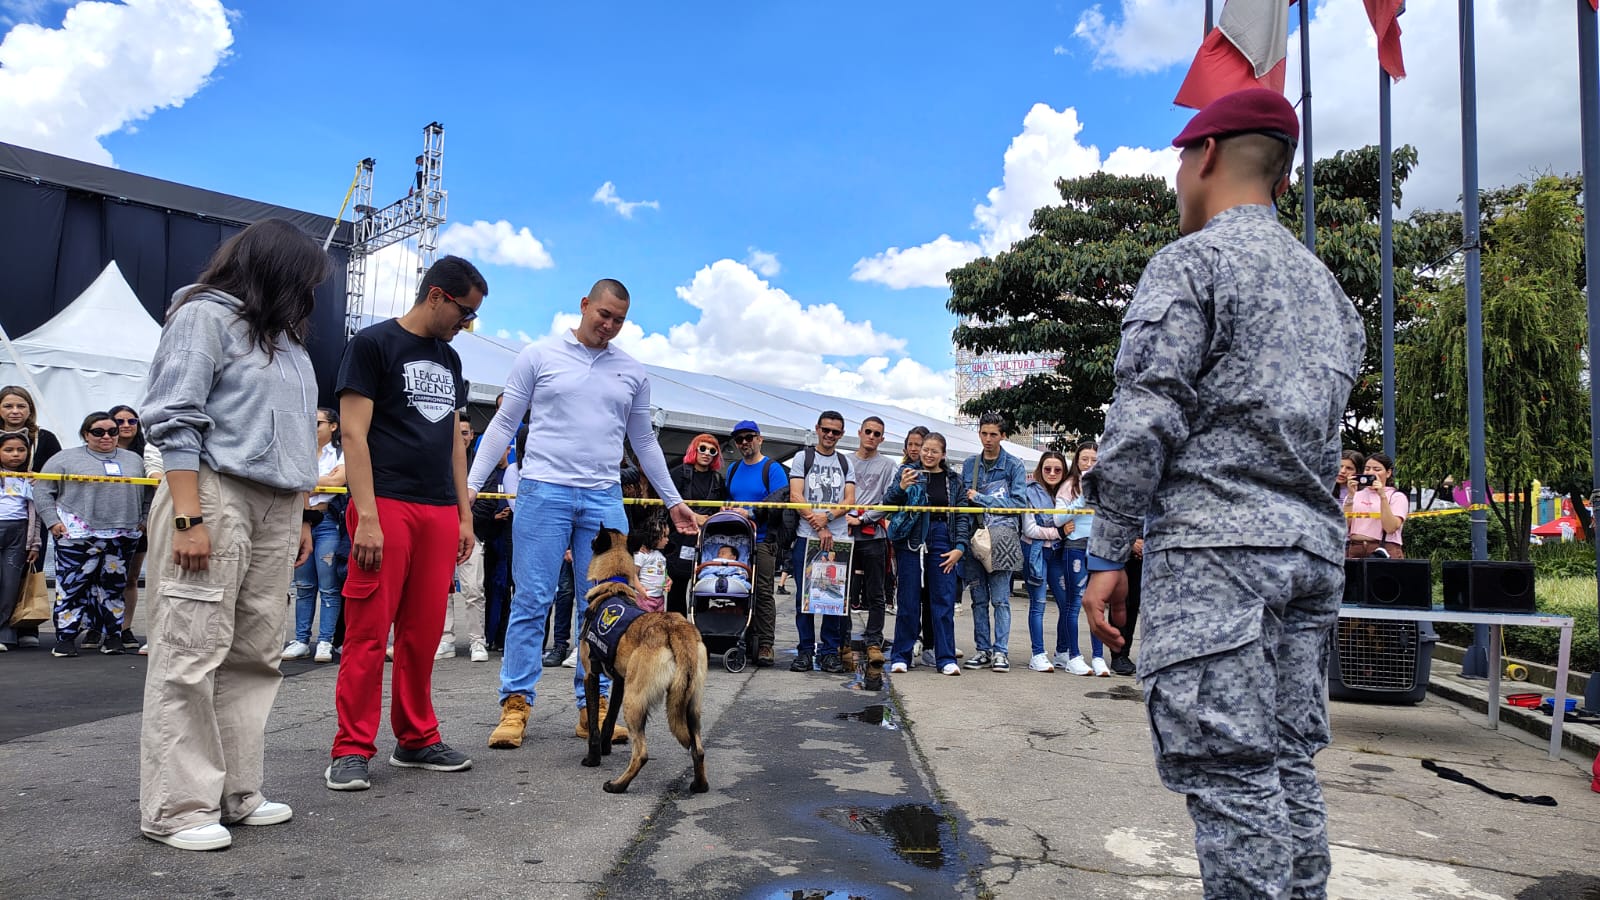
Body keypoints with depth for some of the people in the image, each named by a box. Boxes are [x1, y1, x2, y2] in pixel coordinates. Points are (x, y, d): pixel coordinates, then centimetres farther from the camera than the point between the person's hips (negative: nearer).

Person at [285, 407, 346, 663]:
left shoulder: (342, 453, 5)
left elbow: (339, 480, -10)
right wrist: (323, 481, -6)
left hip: (328, 522, -5)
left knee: (328, 587, -4)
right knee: (303, 586, 7)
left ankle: (325, 642, 0)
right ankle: (301, 641, 11)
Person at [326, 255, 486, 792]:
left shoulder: (449, 359, 20)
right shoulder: (373, 344, -1)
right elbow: (354, 433, -8)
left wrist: (464, 516, 16)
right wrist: (367, 517, -15)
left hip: (439, 513, 6)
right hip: (386, 505, -6)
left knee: (423, 635, 9)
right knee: (368, 633, -3)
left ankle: (416, 740, 19)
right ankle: (353, 750, 6)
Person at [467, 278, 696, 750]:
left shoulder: (633, 372, 11)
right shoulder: (540, 355, 3)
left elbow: (644, 441, 19)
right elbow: (504, 424, 5)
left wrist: (673, 501, 18)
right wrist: (469, 485, -2)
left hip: (604, 498, 3)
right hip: (544, 490, -3)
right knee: (531, 601, -2)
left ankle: (593, 706, 13)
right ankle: (515, 704, 7)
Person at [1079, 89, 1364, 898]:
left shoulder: (1190, 261, -4)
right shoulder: (1326, 286, 22)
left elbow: (1146, 418, -12)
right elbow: (1325, 427, 21)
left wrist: (1107, 553, -10)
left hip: (1214, 543, -8)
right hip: (1312, 545, 8)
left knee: (1228, 775, -6)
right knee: (1289, 766, 12)